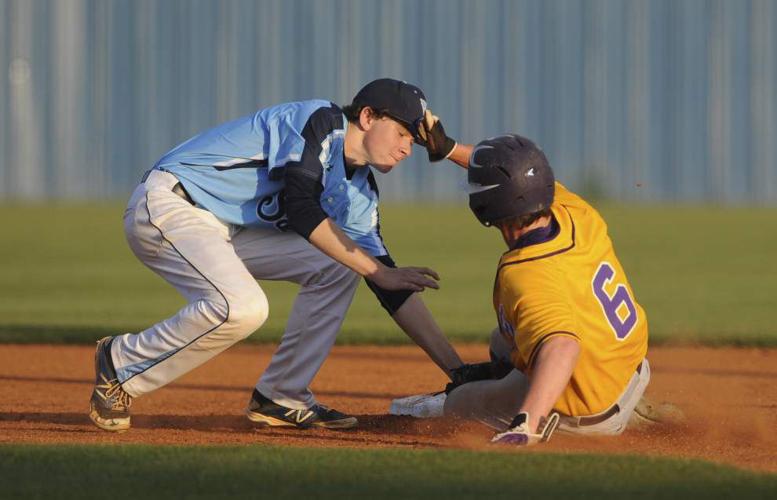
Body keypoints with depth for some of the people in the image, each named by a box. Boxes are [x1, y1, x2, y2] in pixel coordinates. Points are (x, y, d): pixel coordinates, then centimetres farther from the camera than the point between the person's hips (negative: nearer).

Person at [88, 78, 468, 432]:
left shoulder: (358, 194, 10)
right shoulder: (322, 121, -13)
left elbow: (394, 290, 9)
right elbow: (299, 208, -26)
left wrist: (457, 369, 2)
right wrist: (376, 271, -25)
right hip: (167, 205, -9)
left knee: (336, 267, 3)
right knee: (242, 307, -31)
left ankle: (281, 399, 4)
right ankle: (121, 365, -10)